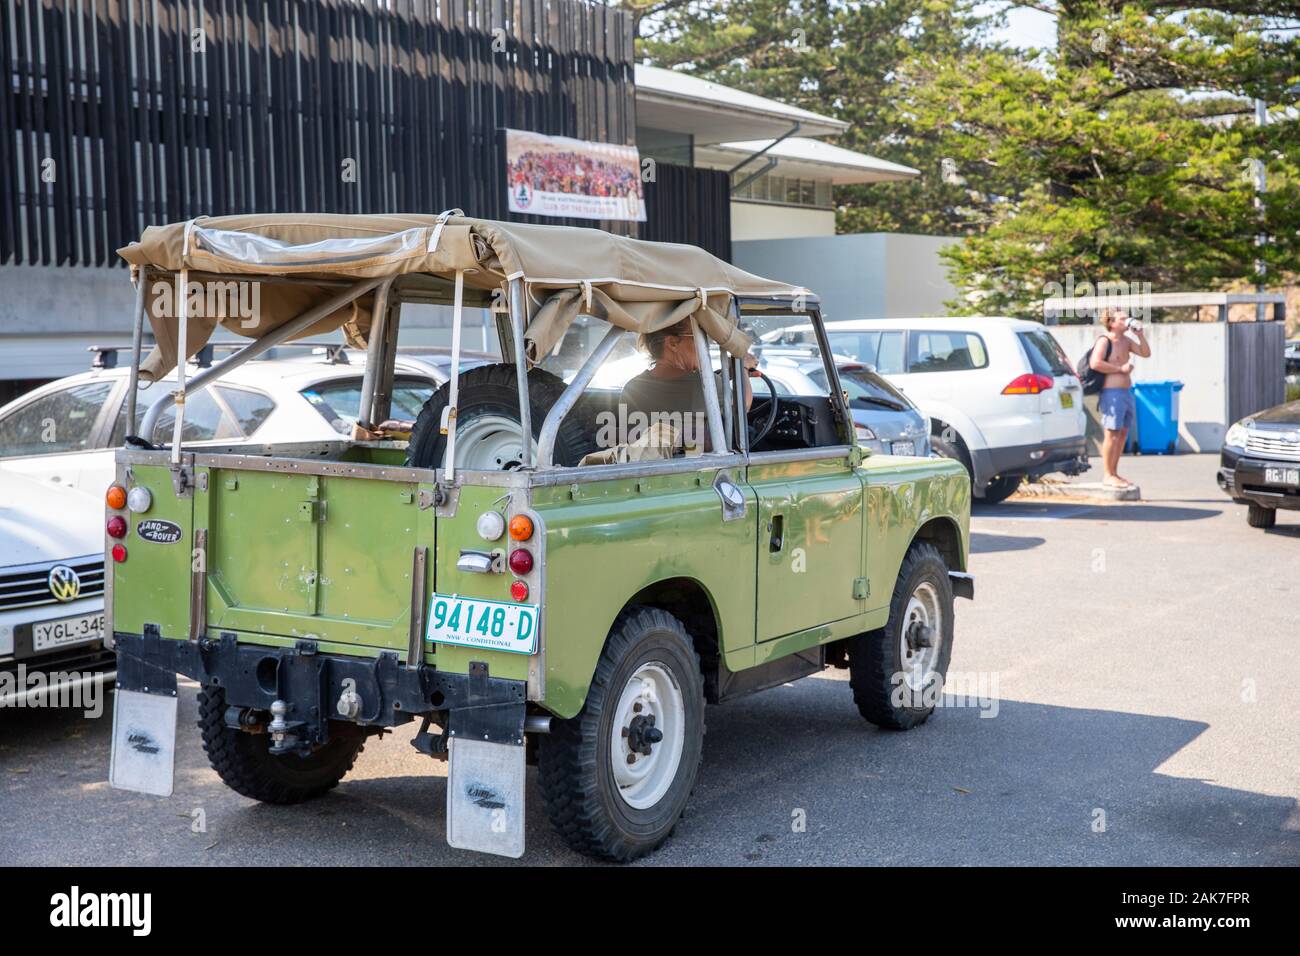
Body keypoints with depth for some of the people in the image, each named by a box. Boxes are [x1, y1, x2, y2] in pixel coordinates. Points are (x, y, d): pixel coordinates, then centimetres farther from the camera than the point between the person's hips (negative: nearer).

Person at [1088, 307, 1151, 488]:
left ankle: (1114, 473, 18)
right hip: (1112, 392, -9)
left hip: (1126, 392, 9)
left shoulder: (1126, 340, 16)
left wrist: (1140, 335, 5)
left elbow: (1146, 353, 18)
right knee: (1112, 434, -8)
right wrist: (1120, 368, -16)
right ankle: (1107, 476, -3)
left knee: (1123, 433, 11)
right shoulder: (1104, 341, -9)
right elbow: (1095, 363, -22)